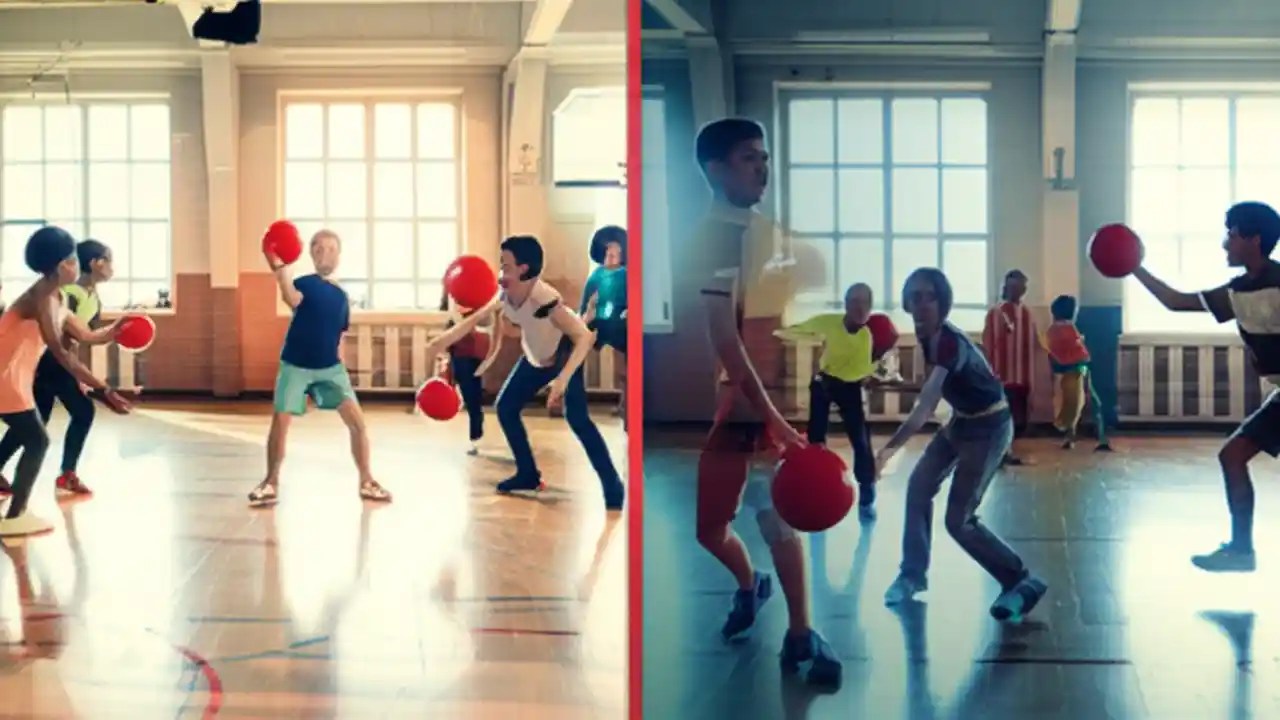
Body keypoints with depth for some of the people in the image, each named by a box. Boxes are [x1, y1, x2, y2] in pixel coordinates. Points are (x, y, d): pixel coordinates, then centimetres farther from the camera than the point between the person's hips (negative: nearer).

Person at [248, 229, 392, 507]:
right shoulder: (303, 284, -7)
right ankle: (271, 484, 11)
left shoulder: (341, 296, 9)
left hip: (330, 367, 4)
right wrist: (280, 268, -50)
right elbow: (292, 299, -34)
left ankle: (367, 483, 3)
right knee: (279, 424, -6)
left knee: (357, 422, -7)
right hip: (296, 366, -3)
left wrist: (341, 372, 16)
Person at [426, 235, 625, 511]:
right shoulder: (504, 294, -15)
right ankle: (528, 474, 19)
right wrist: (441, 341, -4)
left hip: (566, 354, -8)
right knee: (505, 407, 5)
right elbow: (475, 320, 1)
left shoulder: (542, 298, -37)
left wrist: (562, 380, -51)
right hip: (535, 358, 8)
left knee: (577, 418, -22)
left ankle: (613, 486, -17)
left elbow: (584, 336, -43)